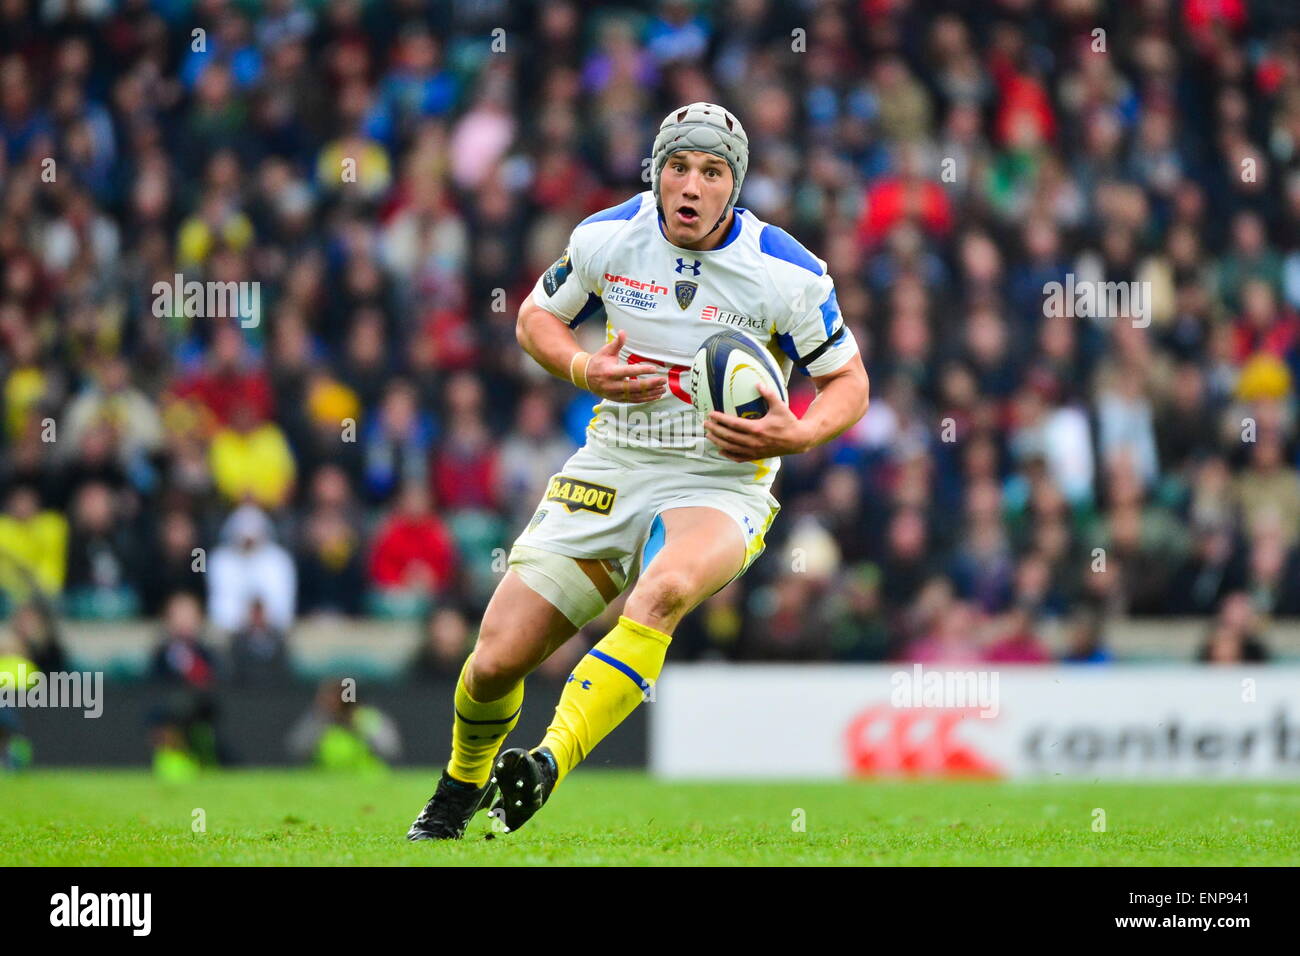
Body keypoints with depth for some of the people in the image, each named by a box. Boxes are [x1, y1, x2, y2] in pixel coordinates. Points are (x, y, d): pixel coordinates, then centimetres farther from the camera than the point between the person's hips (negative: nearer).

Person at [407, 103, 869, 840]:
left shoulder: (787, 274, -10)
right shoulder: (607, 238, -3)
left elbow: (848, 381, 0)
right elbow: (536, 317, 13)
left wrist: (797, 435, -21)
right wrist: (584, 370, -8)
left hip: (720, 482, -3)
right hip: (612, 469, 3)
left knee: (664, 589, -39)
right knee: (496, 660, -5)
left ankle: (550, 764, -45)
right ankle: (461, 786, 27)